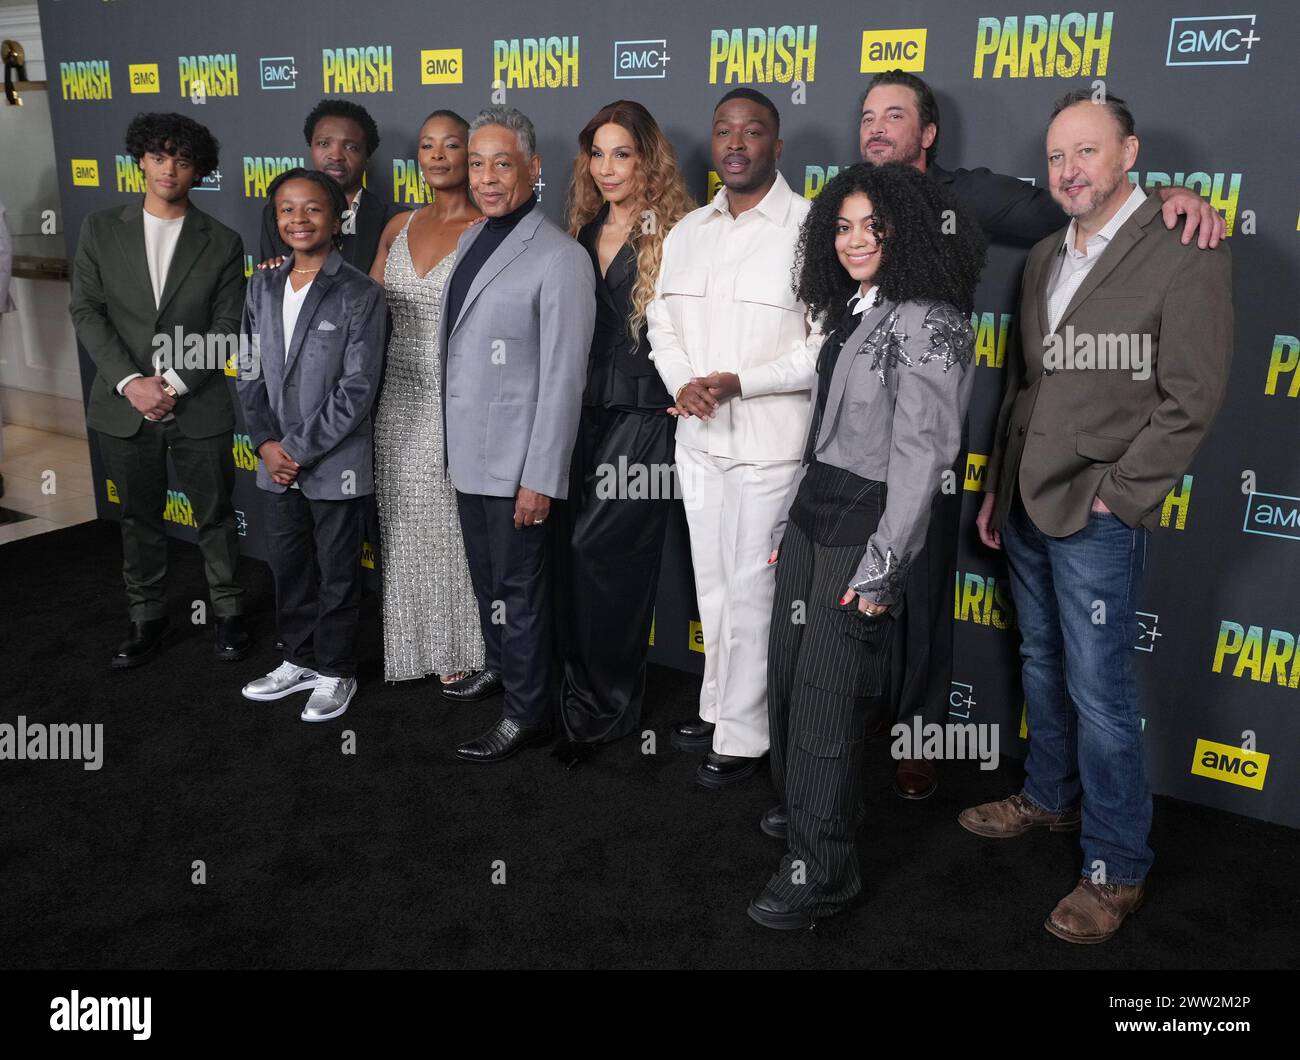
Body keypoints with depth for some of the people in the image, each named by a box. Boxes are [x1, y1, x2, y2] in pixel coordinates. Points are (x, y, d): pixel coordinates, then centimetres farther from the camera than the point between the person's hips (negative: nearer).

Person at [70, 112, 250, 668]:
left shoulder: (222, 243, 0)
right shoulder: (101, 229, 3)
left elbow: (225, 327, -4)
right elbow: (86, 311, -1)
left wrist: (175, 383, -14)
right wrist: (130, 382, -12)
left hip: (199, 408, -1)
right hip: (124, 404, 2)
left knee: (216, 515, 9)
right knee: (139, 518, 13)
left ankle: (227, 611, 27)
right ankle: (146, 617, 28)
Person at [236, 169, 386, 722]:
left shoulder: (360, 294, -11)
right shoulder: (262, 287, 6)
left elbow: (358, 389, -15)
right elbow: (250, 372, 8)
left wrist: (300, 449, -15)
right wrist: (266, 443, -5)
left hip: (336, 464, -5)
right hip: (276, 462, 6)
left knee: (337, 575, 8)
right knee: (287, 567, 18)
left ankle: (335, 672, 26)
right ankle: (300, 660, 36)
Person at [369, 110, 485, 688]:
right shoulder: (399, 228, 10)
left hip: (457, 400, -5)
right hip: (397, 400, 5)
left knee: (456, 525, 3)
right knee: (404, 525, 12)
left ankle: (459, 650, 21)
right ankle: (409, 645, 29)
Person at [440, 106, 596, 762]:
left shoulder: (559, 258, -16)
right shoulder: (470, 241, 11)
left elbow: (562, 379, -18)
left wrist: (540, 479, -20)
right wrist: (450, 444, 13)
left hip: (515, 460, -8)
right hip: (467, 449, 8)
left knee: (517, 585, 3)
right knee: (485, 576, 22)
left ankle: (527, 713, 18)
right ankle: (497, 667, 43)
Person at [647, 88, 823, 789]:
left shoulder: (810, 228, -9)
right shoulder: (686, 232, 11)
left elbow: (828, 343, -13)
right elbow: (663, 320, 14)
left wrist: (741, 383, -20)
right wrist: (681, 382, -6)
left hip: (770, 441, -6)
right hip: (698, 437, 6)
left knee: (750, 589, 0)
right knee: (711, 583, 16)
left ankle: (742, 736, 15)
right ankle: (719, 706, 33)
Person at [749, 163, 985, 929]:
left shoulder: (927, 321, -12)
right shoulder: (853, 313, 15)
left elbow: (920, 454, -17)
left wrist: (882, 566, -18)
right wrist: (790, 520, 16)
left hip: (867, 522, -8)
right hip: (814, 514, 8)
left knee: (828, 693, -3)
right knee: (788, 672, 13)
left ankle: (824, 871, 11)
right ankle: (806, 808, 35)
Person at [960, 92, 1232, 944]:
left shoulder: (1186, 249, -8)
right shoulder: (1045, 258, 13)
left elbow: (1194, 396, -12)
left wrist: (1118, 492, -13)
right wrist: (996, 487, 15)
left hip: (1098, 514, -6)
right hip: (1027, 504, 7)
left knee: (1100, 692, -2)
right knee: (1043, 666, 18)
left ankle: (1117, 869, 14)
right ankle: (1050, 799, 38)